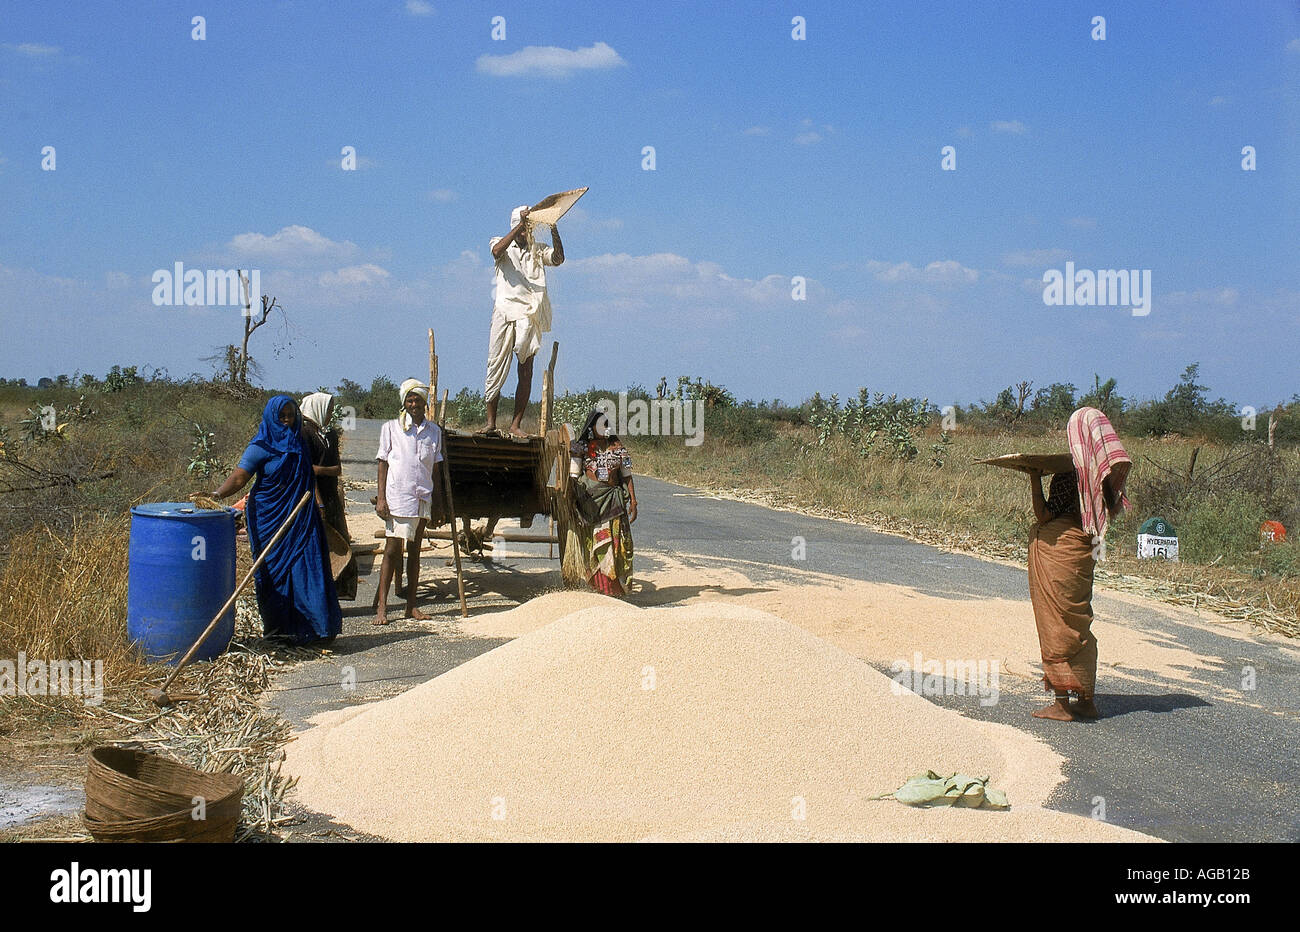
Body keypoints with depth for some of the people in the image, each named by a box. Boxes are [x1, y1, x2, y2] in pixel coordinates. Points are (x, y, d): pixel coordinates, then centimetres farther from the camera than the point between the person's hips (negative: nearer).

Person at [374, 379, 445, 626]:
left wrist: (438, 503, 13)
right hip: (397, 496, -3)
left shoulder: (433, 431, 12)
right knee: (392, 549, -7)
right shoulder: (391, 427, 4)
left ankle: (411, 605, 14)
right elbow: (383, 463, 3)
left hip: (423, 498, 4)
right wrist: (381, 497, -6)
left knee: (415, 550, 8)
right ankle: (382, 607, -6)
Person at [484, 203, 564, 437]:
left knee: (526, 371, 0)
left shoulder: (538, 250, 16)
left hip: (529, 315, 2)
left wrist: (553, 229, -13)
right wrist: (520, 226, -20)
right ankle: (491, 422, 4)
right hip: (505, 310, -2)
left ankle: (516, 424, 3)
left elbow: (558, 258, -4)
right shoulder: (502, 245, 11)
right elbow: (497, 251, -14)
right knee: (497, 366, -3)